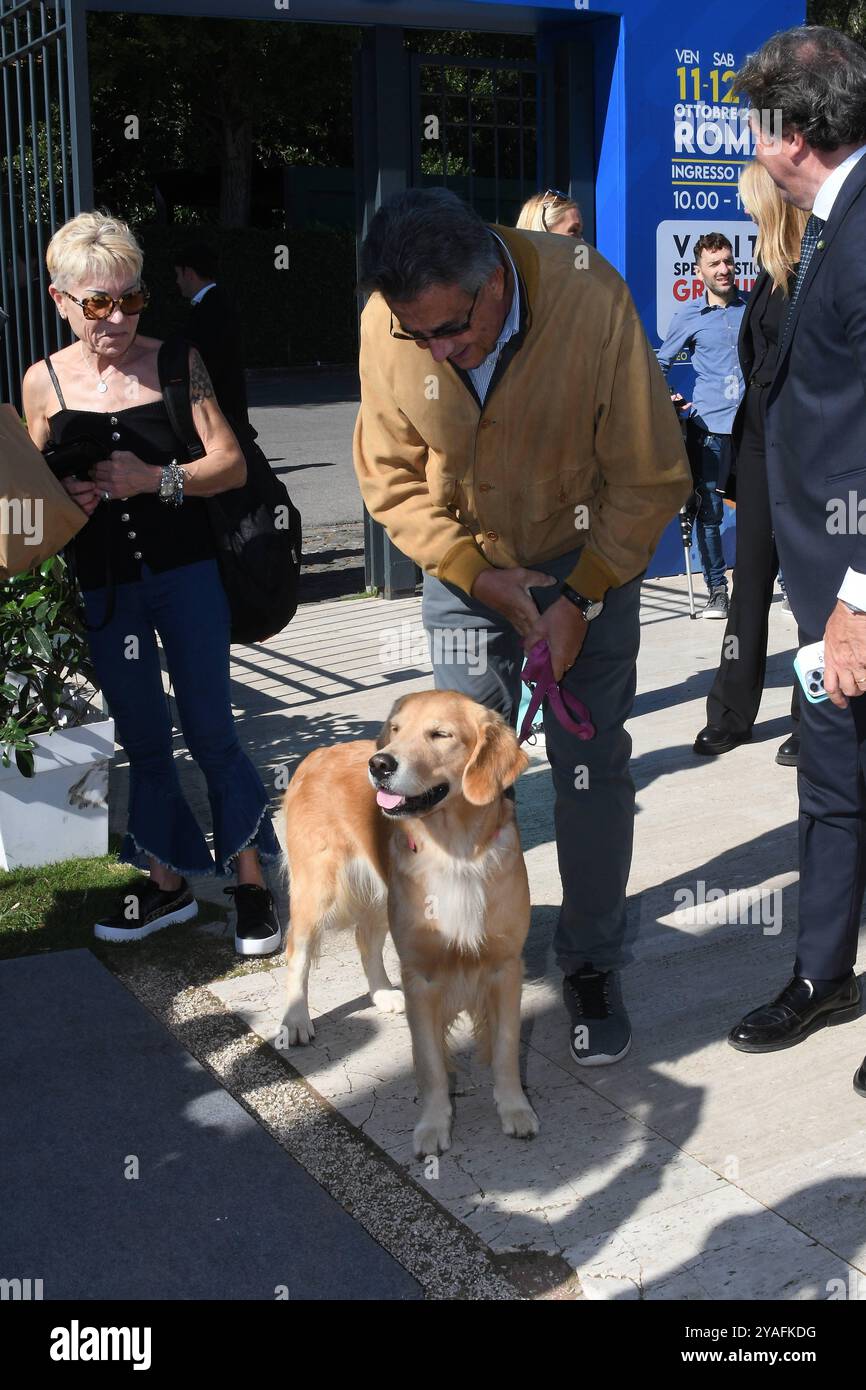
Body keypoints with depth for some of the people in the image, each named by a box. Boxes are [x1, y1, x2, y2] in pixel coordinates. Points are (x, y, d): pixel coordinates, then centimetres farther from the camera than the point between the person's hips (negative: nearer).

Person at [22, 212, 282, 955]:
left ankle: (252, 881, 17)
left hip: (185, 574, -2)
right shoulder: (44, 381, -1)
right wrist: (64, 501, -14)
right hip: (104, 587, 2)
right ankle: (168, 881, 27)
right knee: (143, 739, 12)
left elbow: (232, 463, -6)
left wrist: (156, 480, -21)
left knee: (210, 729, 2)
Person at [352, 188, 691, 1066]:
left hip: (588, 561, -2)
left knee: (592, 770, -1)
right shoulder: (387, 325, -19)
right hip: (462, 568, 2)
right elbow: (391, 477, -6)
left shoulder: (590, 301, -26)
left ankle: (591, 963, 16)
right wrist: (476, 572, -16)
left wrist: (582, 599, -18)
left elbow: (650, 479, -17)